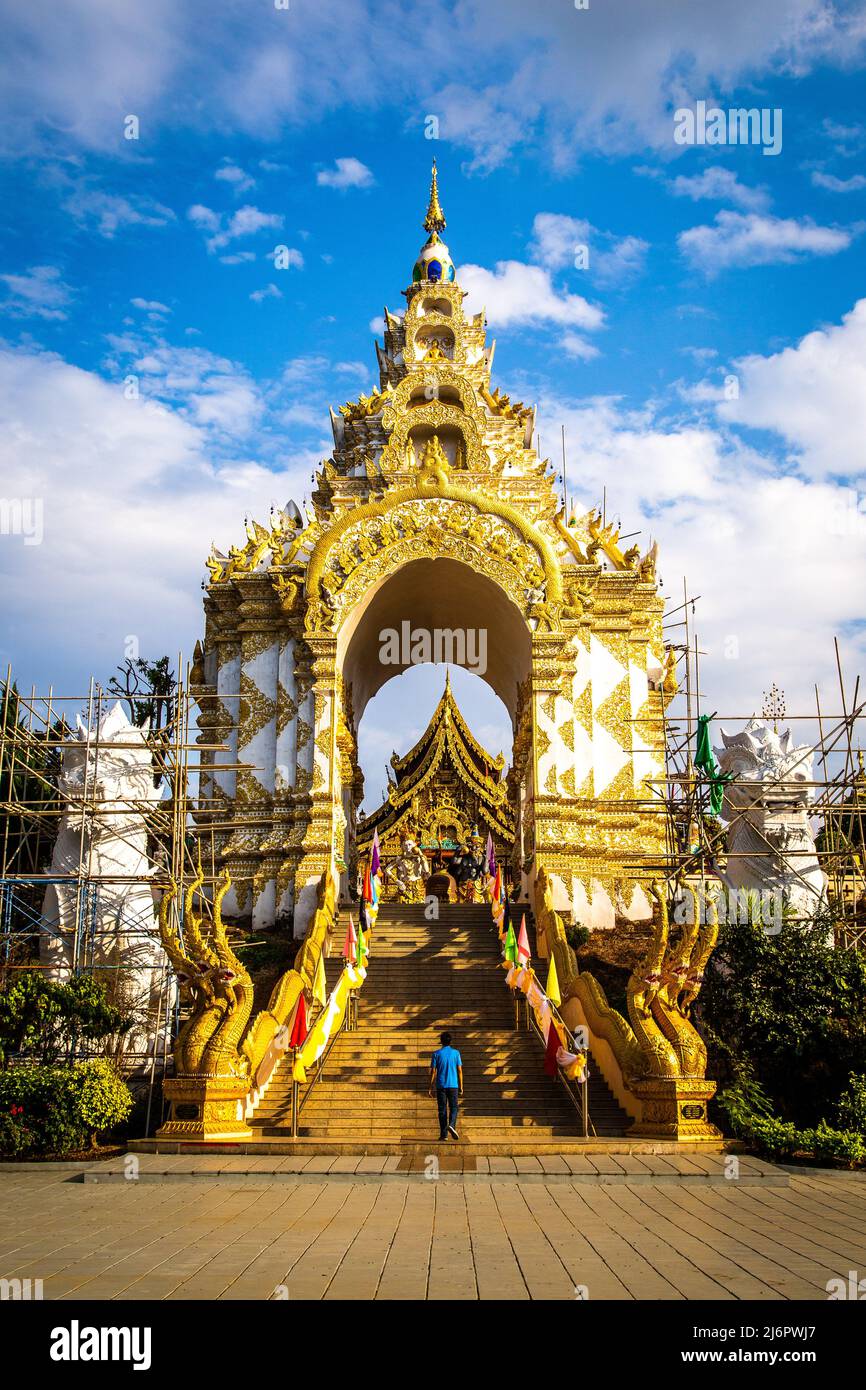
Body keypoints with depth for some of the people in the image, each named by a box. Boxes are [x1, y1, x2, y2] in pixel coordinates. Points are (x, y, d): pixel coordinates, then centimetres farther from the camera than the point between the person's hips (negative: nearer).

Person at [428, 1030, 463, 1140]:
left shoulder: (436, 1054, 1)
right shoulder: (456, 1053, 3)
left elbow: (433, 1071, -1)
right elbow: (460, 1070, 1)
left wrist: (430, 1088, 3)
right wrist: (461, 1086, 7)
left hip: (441, 1086, 0)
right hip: (453, 1085, 0)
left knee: (442, 1109, 5)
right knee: (454, 1107, 9)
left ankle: (444, 1134, 3)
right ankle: (451, 1125, -16)